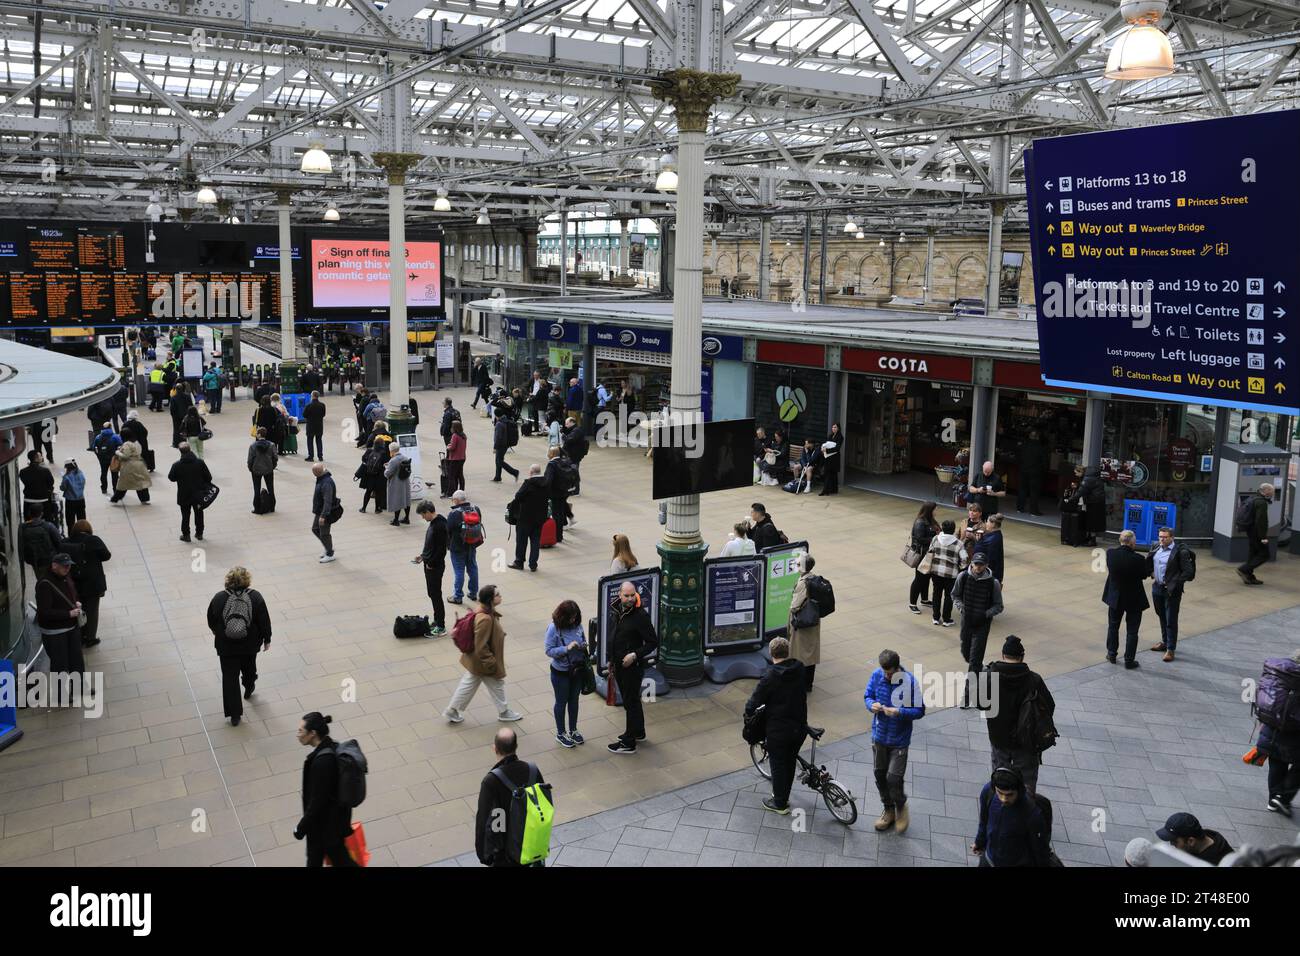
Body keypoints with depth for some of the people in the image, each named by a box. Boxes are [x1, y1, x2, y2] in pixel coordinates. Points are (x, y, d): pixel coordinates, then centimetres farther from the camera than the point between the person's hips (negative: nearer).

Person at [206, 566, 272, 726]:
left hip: (226, 646, -1)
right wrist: (267, 640, 6)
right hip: (250, 644, 1)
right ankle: (249, 689, 54)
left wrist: (217, 633, 23)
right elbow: (264, 621, -8)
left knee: (230, 677, 6)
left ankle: (234, 714, 5)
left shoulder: (219, 598, -12)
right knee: (249, 666, 28)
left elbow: (211, 622, 2)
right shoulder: (255, 597, -14)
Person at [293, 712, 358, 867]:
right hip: (335, 814, 9)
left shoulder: (322, 761, -32)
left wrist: (301, 828, -13)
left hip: (327, 822, -9)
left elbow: (317, 800, -25)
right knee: (314, 859, 23)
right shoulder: (332, 748, -4)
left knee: (338, 857, 12)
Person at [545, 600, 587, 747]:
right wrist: (567, 648, -31)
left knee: (574, 700, 20)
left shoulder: (577, 625, -7)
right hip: (560, 672, -5)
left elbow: (583, 639, 10)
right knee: (561, 702, 13)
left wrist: (584, 645, -13)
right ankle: (560, 734, 31)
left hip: (577, 670, 5)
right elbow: (549, 651, -19)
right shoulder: (554, 628, -21)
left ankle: (573, 730, 39)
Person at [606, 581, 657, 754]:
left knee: (631, 702, 0)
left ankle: (629, 743, 8)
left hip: (633, 666, -8)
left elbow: (653, 642, -18)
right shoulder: (618, 611, 3)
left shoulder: (640, 615, -22)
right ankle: (638, 732, 39)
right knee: (629, 700, 22)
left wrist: (635, 655, -26)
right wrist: (612, 661, 19)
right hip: (619, 665, 9)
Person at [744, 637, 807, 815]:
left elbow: (755, 700, -15)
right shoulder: (799, 670, -5)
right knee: (790, 762, 22)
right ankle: (783, 797, 37)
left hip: (779, 729, -5)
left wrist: (748, 713, 6)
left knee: (778, 765, 12)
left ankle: (780, 804, 24)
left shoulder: (770, 676, -21)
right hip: (800, 727, 5)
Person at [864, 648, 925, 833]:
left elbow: (919, 711, -13)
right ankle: (888, 810, 37)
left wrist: (899, 712, -28)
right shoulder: (876, 675, -9)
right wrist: (871, 704, -17)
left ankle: (901, 807, 26)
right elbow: (867, 695, 5)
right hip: (879, 735, 4)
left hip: (899, 739, -4)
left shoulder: (910, 682, -20)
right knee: (880, 775, 15)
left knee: (894, 778, -5)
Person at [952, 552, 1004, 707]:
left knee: (975, 659, -7)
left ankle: (968, 694, -1)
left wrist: (986, 614, -19)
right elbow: (955, 595, 8)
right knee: (966, 654, 19)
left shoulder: (993, 583, -14)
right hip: (966, 620, 4)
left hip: (982, 624, -4)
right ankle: (981, 670, 51)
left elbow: (998, 606, -3)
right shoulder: (963, 577, -9)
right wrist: (961, 607, -9)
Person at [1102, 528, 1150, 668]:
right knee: (1132, 631, 9)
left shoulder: (1110, 553, -15)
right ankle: (1129, 660, 15)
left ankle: (1111, 654, 32)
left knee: (1113, 626, 22)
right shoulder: (1138, 559, -25)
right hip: (1134, 599, -3)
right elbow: (1144, 575, -9)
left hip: (1115, 597, 4)